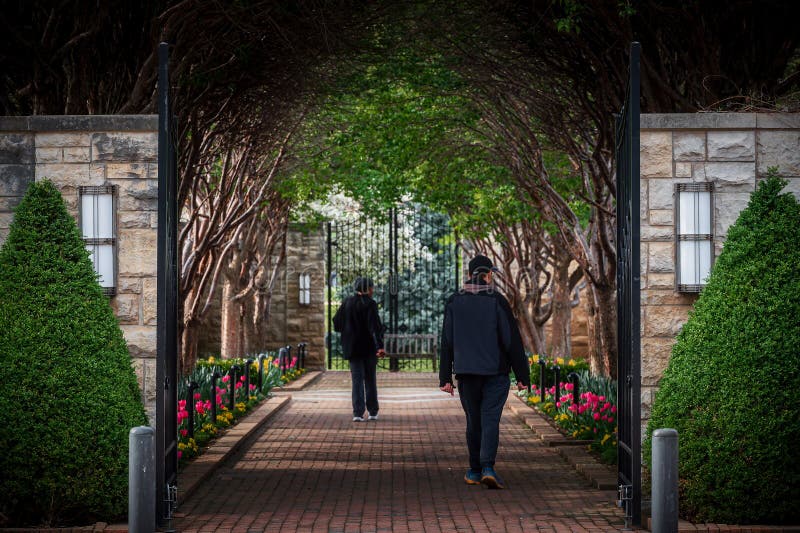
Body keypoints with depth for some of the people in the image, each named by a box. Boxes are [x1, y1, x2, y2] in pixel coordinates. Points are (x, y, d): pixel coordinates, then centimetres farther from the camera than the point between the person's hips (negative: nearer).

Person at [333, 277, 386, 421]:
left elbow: (336, 324, 8)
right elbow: (375, 326, -20)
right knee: (370, 380, 11)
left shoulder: (347, 303, 3)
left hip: (352, 348, 3)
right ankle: (373, 412, 16)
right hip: (369, 348, -3)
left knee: (357, 380, 2)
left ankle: (358, 413, -10)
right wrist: (380, 346, -26)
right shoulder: (370, 304, -10)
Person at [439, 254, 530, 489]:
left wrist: (445, 378, 5)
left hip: (466, 372, 3)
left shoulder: (454, 302, 3)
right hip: (495, 372, -3)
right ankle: (487, 468, -20)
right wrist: (522, 375, -3)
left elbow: (446, 343, 2)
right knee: (490, 419, -4)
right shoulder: (497, 301, -6)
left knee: (473, 421, 13)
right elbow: (512, 340, -7)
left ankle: (475, 471, 19)